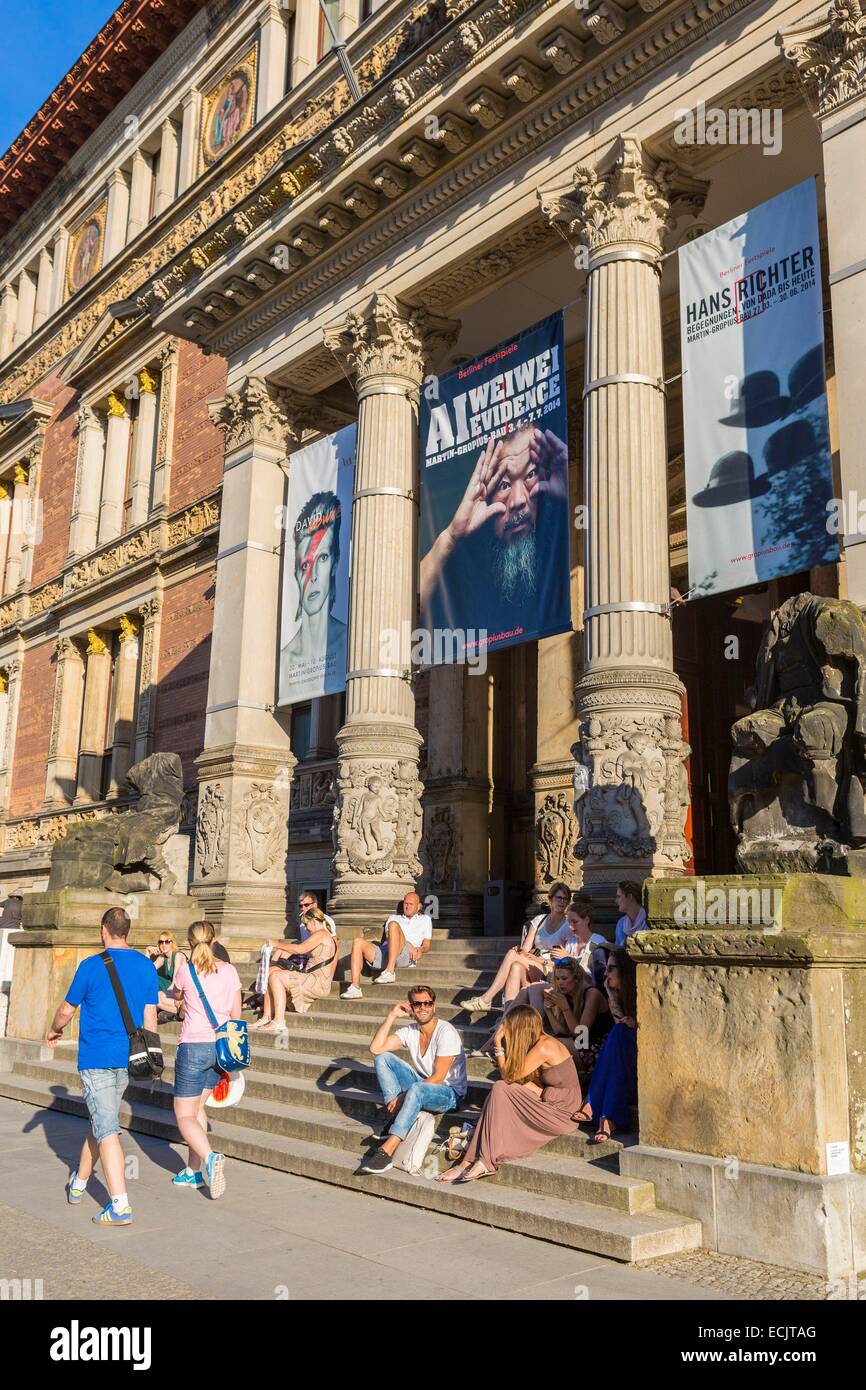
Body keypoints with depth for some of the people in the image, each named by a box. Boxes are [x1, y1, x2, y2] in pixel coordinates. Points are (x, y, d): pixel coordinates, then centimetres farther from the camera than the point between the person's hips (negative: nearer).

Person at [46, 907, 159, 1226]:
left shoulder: (92, 966, -9)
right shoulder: (146, 966, 2)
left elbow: (66, 1010, 1)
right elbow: (150, 1016, 4)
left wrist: (54, 1031, 22)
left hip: (96, 1059, -5)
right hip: (128, 1059, 5)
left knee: (106, 1129, -6)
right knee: (101, 1121, 21)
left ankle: (120, 1206, -13)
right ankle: (78, 1184, 39)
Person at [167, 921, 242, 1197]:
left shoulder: (185, 969, -6)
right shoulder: (230, 971, 2)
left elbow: (175, 995, 17)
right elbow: (236, 1015, 6)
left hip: (194, 1046, -5)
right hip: (221, 1046, 5)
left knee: (184, 1115, 3)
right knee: (197, 1107, 21)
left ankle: (209, 1157, -22)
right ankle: (194, 1171, 21)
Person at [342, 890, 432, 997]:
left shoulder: (425, 919, 28)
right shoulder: (394, 917, 32)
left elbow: (427, 945, 18)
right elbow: (388, 936, 11)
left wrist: (420, 949, -8)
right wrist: (408, 944, -7)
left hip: (406, 955, -4)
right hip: (384, 952, 4)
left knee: (393, 925, -30)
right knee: (358, 942, -20)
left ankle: (390, 973, -39)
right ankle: (355, 988, -31)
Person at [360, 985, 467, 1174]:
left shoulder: (446, 1032, -16)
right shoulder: (410, 1031, 2)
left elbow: (438, 1077, -19)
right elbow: (375, 1048, -8)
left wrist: (403, 1095, -22)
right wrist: (392, 1016, -10)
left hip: (449, 1093, -6)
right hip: (421, 1084, 7)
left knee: (417, 1089, -40)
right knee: (383, 1058, -9)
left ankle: (387, 1151, -43)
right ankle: (396, 1114, -17)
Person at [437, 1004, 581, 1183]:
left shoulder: (543, 1047, -18)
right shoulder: (541, 1042, 10)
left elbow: (508, 1076, -12)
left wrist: (498, 1043, -8)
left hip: (563, 1115, -9)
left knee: (501, 1090, -15)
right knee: (499, 1090, -5)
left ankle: (485, 1163, -12)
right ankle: (469, 1162, -7)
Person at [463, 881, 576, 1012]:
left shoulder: (569, 926, 3)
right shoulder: (539, 920, 17)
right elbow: (525, 949, 9)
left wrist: (541, 960, -15)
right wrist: (520, 951, -15)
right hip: (534, 969, 4)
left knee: (512, 954, -25)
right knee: (517, 967, -31)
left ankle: (486, 1000, -27)